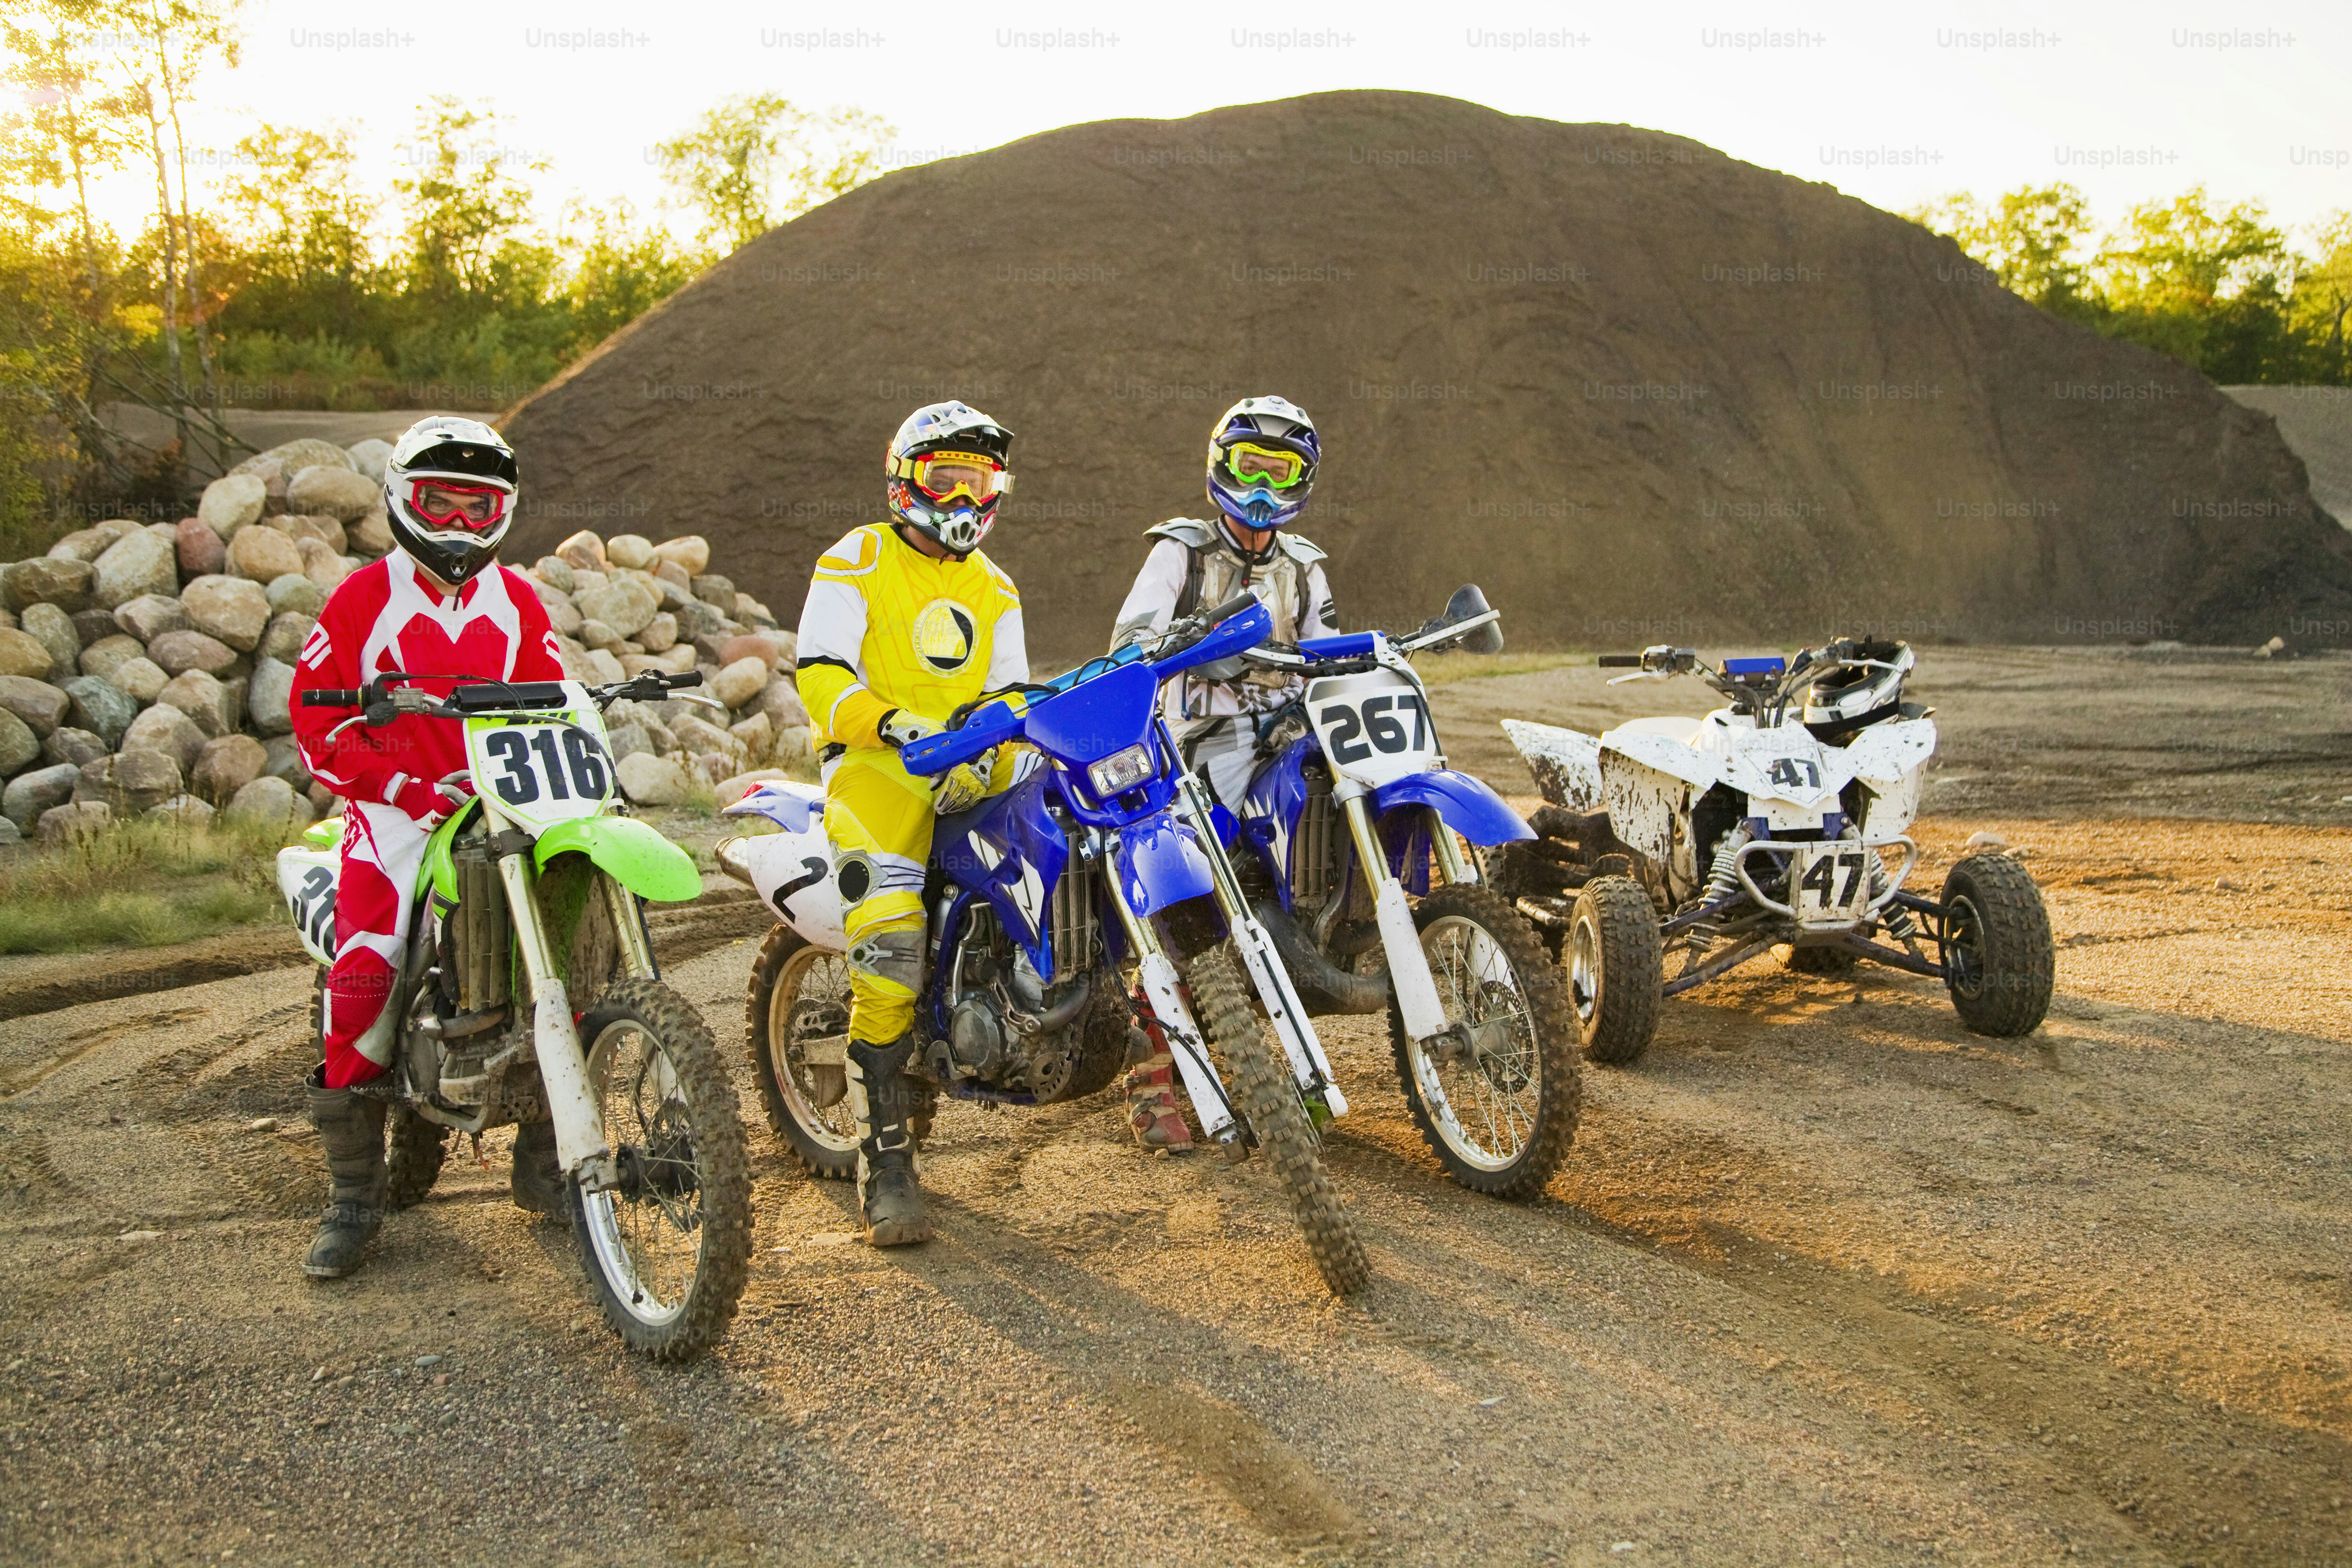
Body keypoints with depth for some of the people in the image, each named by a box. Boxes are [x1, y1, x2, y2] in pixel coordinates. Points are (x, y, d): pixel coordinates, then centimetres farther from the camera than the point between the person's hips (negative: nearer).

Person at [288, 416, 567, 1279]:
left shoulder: (517, 602, 14)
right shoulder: (364, 598, 2)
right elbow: (316, 718, -2)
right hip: (398, 817, -3)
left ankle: (544, 1161, 10)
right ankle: (352, 1197, -5)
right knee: (359, 987, -17)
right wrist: (406, 787, -13)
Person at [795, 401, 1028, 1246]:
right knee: (892, 955, -21)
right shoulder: (858, 562, 4)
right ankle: (885, 1164, -17)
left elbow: (1010, 697, 16)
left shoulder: (995, 589, 22)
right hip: (874, 767, -6)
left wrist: (992, 752, -7)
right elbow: (819, 677, -7)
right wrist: (898, 725, -24)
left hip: (972, 776, 6)